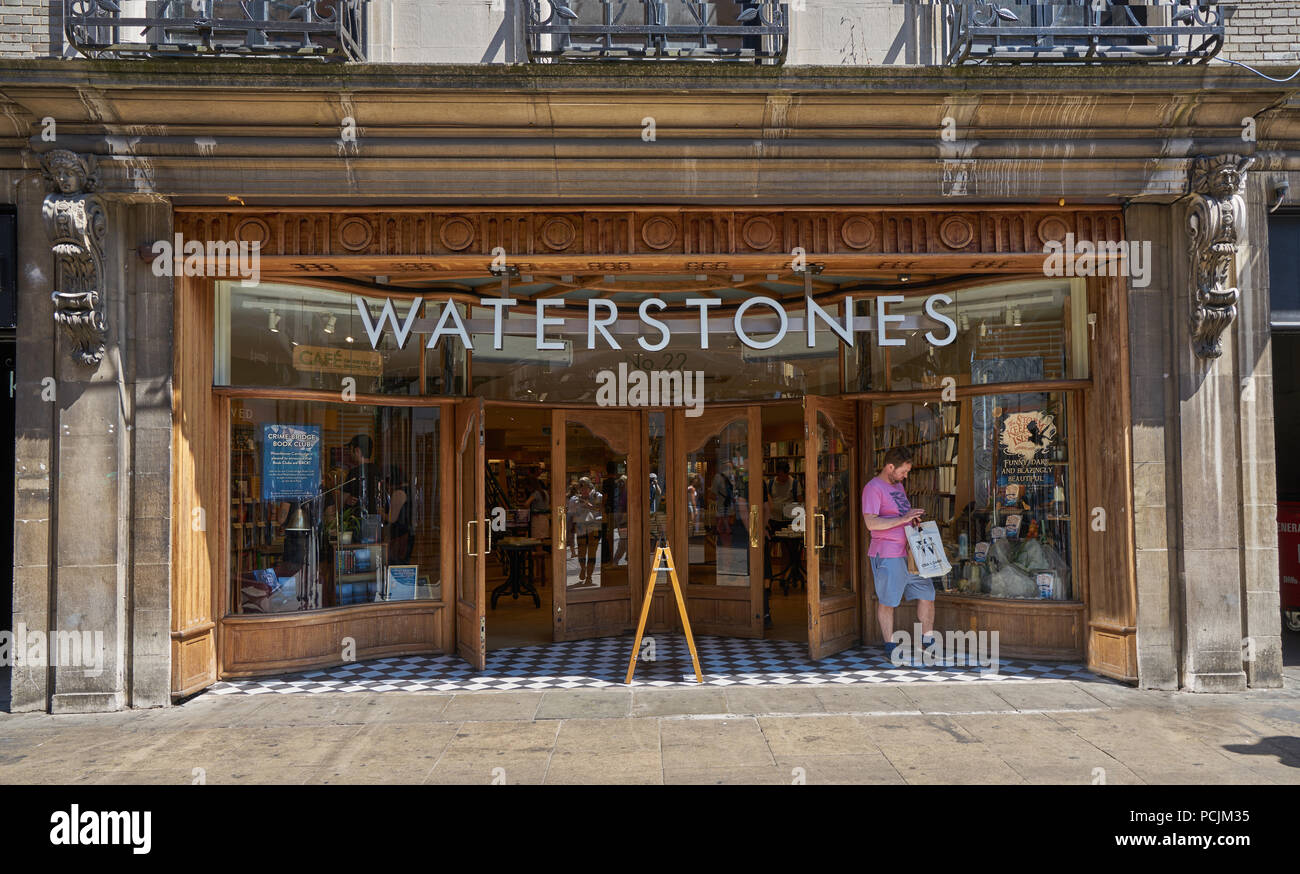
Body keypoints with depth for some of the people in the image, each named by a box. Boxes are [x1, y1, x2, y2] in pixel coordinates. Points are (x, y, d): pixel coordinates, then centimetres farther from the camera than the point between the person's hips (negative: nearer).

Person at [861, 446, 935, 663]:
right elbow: (871, 523, -22)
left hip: (909, 552, 9)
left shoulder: (898, 486, 18)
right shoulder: (873, 488, -11)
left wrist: (914, 519, 10)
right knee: (887, 601, -1)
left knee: (926, 593, 8)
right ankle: (889, 646, 10)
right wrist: (903, 519, -24)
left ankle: (928, 640, 21)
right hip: (887, 554, -8)